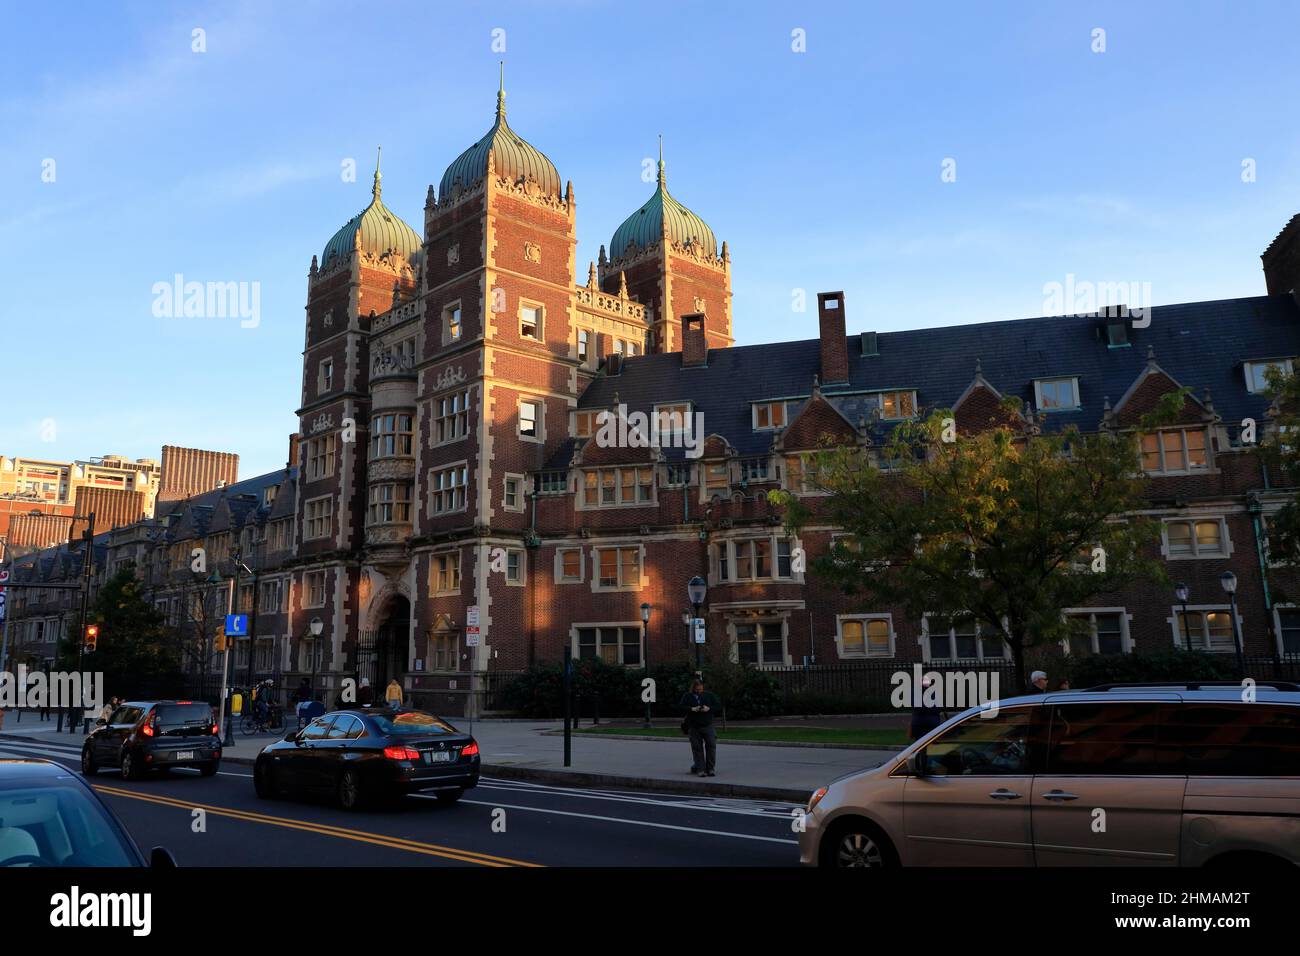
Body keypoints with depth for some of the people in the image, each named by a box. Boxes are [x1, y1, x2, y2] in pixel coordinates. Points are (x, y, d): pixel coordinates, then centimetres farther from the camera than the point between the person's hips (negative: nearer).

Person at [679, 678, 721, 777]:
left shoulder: (709, 695, 8)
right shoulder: (687, 696, 5)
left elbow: (719, 706, 7)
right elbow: (680, 706, -5)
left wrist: (709, 708, -11)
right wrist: (692, 709, -19)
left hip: (708, 725, 0)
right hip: (694, 727, 0)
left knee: (711, 746, -5)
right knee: (697, 748, 0)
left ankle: (710, 769, 4)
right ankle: (700, 770, 7)